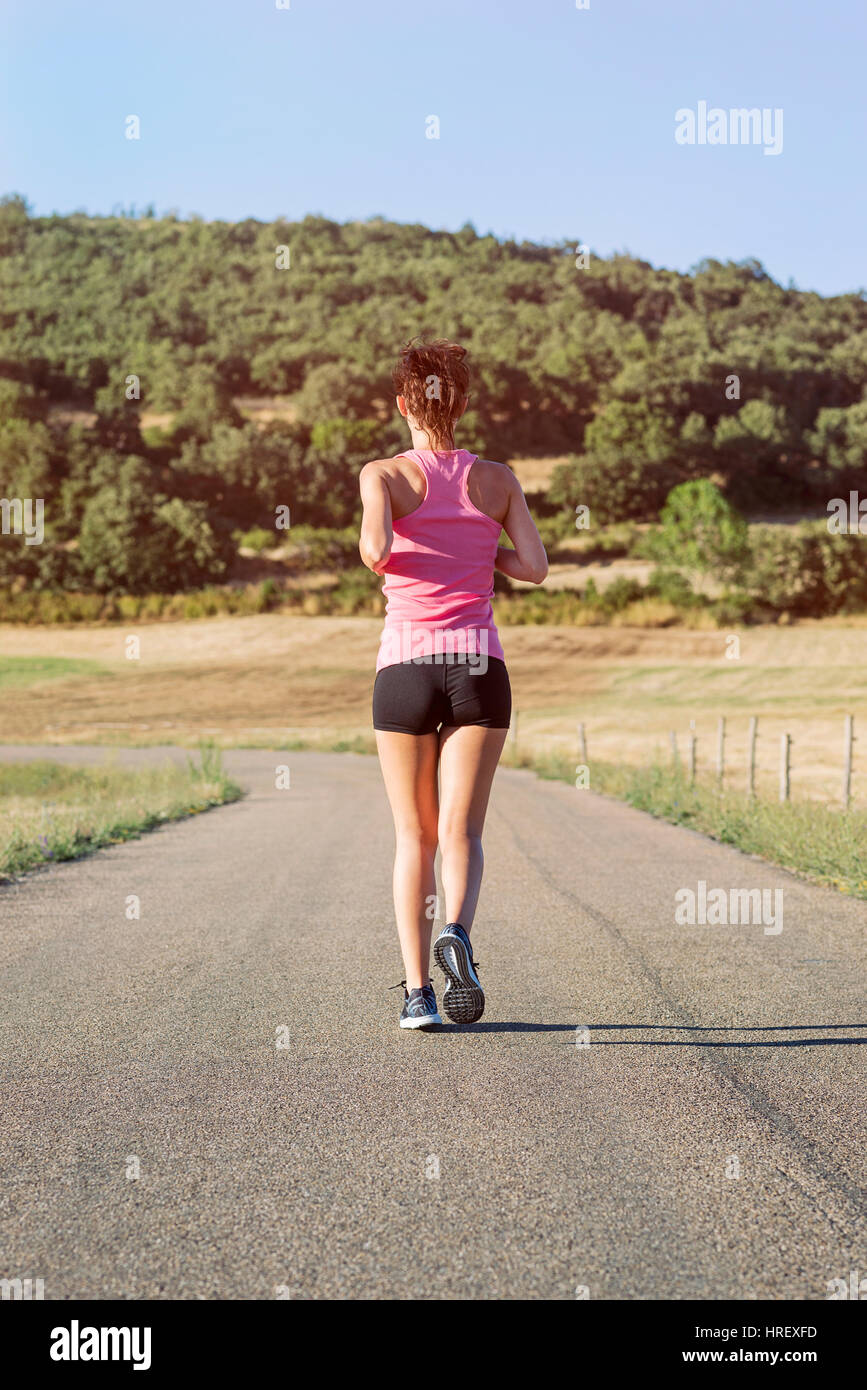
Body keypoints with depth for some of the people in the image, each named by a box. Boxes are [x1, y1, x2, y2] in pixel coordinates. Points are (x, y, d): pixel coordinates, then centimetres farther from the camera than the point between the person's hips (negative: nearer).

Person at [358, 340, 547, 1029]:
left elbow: (376, 550, -19)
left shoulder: (384, 474, -1)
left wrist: (376, 556, 4)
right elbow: (536, 567, 0)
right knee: (461, 830, -1)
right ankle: (456, 931, -31)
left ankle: (418, 990, 3)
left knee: (414, 835, 9)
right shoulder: (498, 478, 6)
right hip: (478, 667, 1)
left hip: (406, 668, -1)